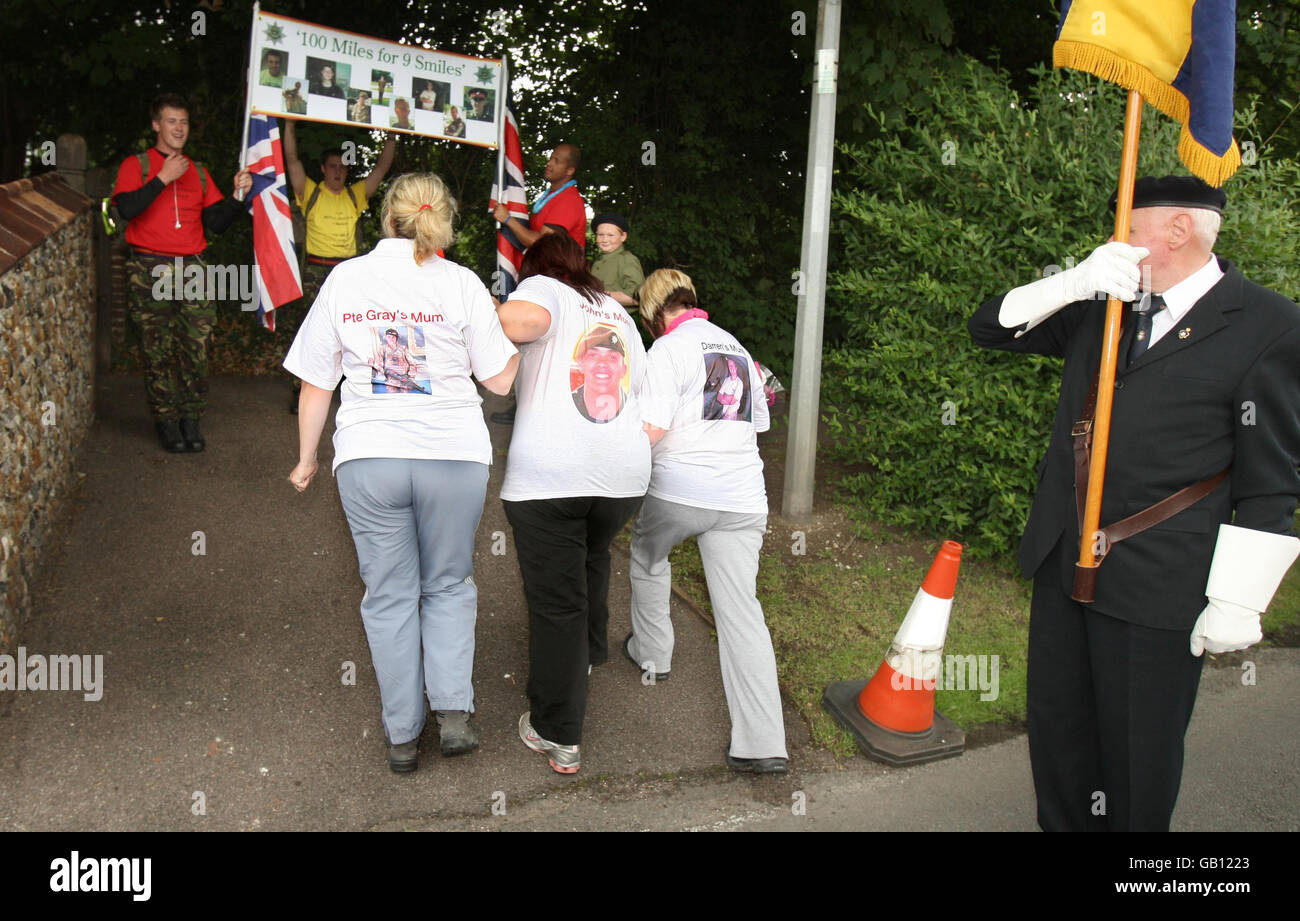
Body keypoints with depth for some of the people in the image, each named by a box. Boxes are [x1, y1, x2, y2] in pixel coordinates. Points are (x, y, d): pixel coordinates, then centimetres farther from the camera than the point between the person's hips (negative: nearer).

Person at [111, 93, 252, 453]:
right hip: (151, 270, -3)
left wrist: (238, 196, -1)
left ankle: (191, 420, 6)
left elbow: (216, 221, 13)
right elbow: (127, 208, -10)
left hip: (191, 269, 3)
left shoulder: (198, 173, 18)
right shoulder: (136, 164, 7)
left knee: (196, 347, -3)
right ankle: (166, 421, 6)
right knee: (158, 349, -1)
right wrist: (163, 178, -10)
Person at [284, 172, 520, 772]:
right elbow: (501, 379, 2)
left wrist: (306, 458, 18)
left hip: (368, 457, 1)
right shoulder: (460, 283, 0)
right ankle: (453, 713, 8)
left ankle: (402, 736, 18)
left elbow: (316, 383, 6)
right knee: (448, 585, 17)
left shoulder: (344, 279, 5)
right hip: (454, 454, 0)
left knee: (389, 593, 12)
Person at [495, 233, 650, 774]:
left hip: (547, 473, -6)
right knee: (591, 558, 32)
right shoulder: (619, 315, 24)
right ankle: (589, 654, 53)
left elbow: (525, 318, -18)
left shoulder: (542, 288, 6)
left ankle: (558, 738, 9)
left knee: (555, 601, 1)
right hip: (625, 470, 6)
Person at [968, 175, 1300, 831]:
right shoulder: (1097, 308, 9)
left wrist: (1237, 602, -10)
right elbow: (989, 328, 6)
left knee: (1138, 750, 8)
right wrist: (1076, 280, -11)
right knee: (1057, 728, 15)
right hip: (1062, 562, 5)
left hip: (1158, 582, -5)